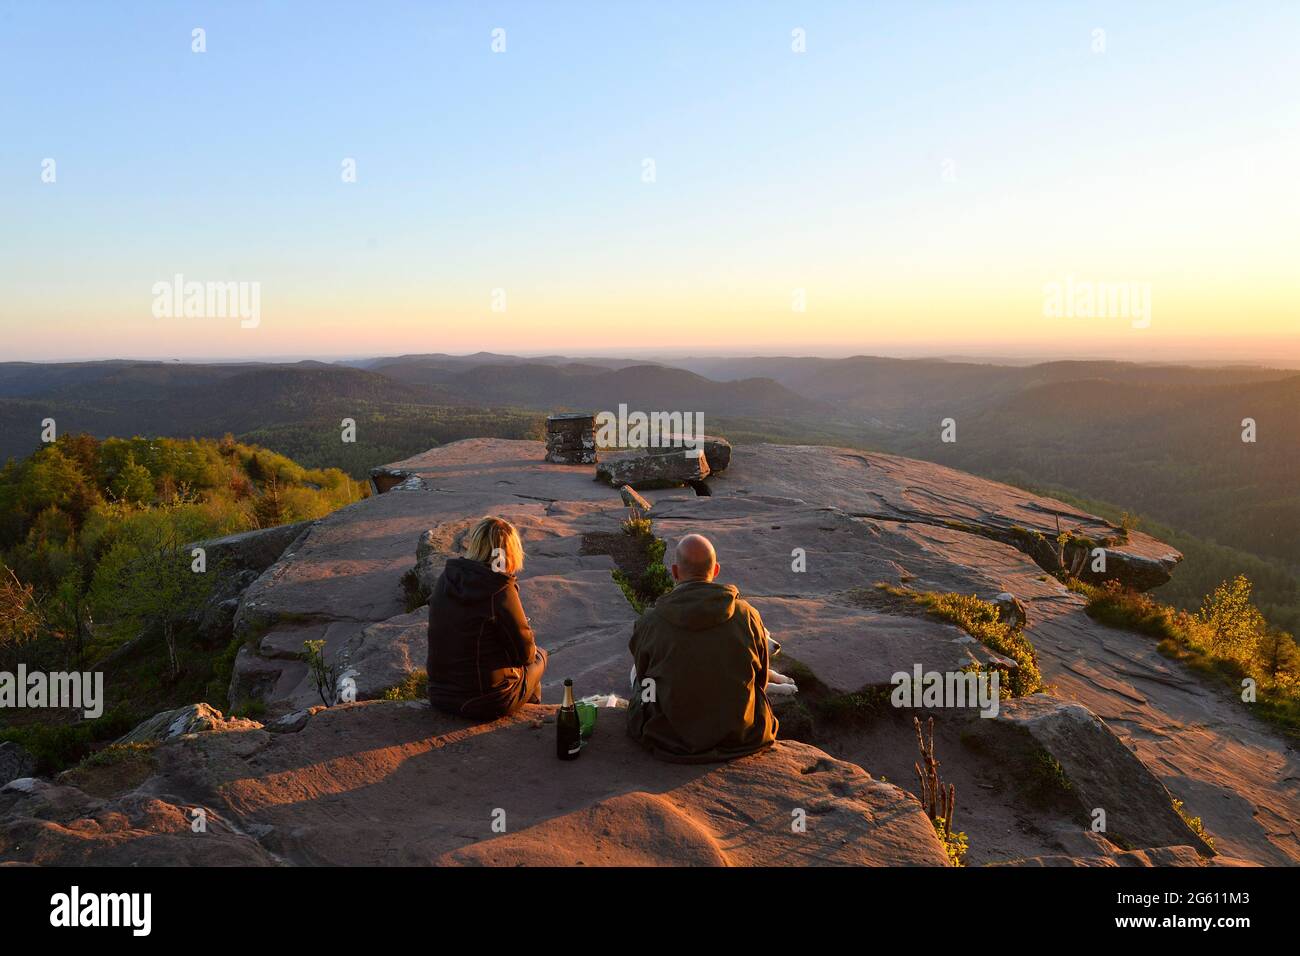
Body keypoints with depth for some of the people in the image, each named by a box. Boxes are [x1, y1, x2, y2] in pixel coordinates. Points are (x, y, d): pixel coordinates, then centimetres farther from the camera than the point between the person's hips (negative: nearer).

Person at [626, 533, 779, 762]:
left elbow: (643, 676, 3)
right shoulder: (747, 615, -12)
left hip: (671, 743, -1)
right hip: (742, 738, 1)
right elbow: (761, 678, 2)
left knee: (636, 672, 25)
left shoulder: (649, 623, -15)